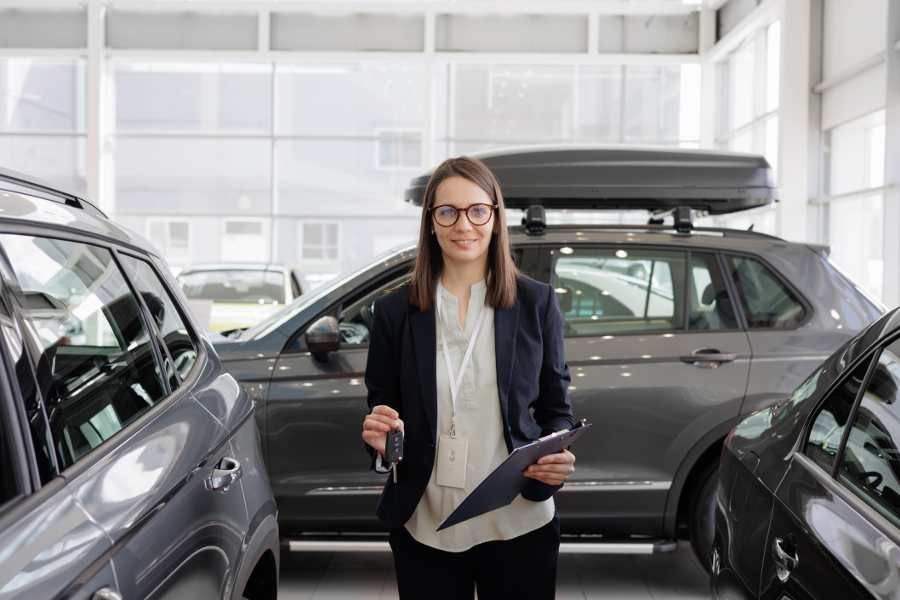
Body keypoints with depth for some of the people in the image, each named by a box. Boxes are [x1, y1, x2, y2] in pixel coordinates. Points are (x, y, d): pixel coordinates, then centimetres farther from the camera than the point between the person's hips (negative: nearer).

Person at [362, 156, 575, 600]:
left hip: (519, 525, 0)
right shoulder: (395, 310, 1)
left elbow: (555, 405, 6)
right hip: (424, 528, 0)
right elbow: (380, 404, 7)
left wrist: (559, 458, -14)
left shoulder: (537, 303, 1)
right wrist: (378, 436, -15)